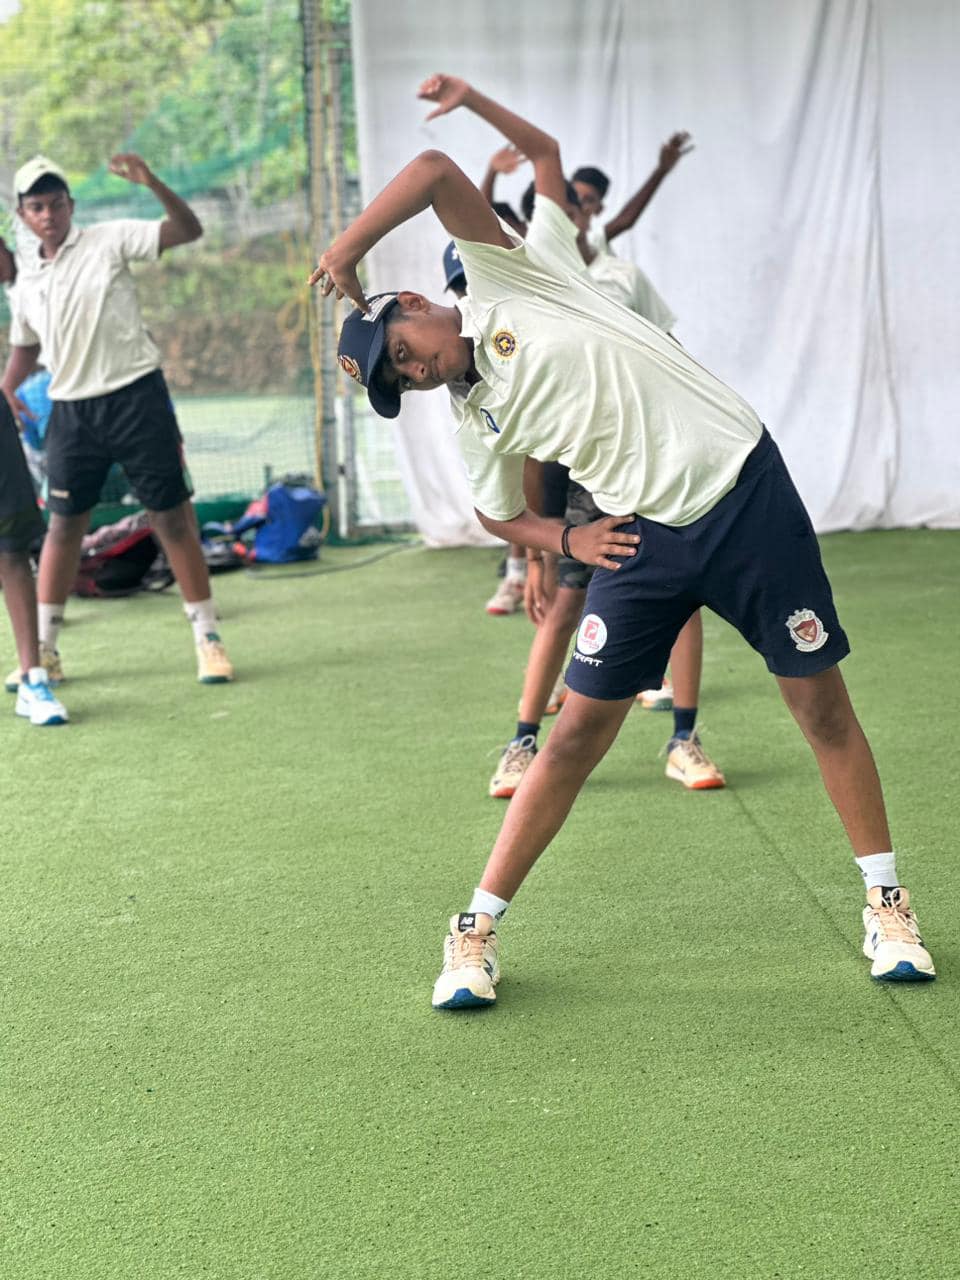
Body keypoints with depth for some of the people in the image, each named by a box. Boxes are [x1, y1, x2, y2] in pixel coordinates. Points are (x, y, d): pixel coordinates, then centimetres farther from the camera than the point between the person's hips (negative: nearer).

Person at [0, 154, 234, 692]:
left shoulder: (110, 240, -4)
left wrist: (153, 183, -28)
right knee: (64, 525, 7)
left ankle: (208, 638, 7)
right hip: (73, 409, 4)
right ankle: (44, 649, 14)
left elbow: (189, 229, -13)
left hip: (136, 395, -4)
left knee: (172, 517, -2)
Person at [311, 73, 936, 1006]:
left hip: (745, 491, -3)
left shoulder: (504, 274, -1)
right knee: (578, 734, -1)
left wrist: (344, 253, -9)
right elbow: (500, 516, 21)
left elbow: (435, 170, -9)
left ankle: (886, 902, 16)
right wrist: (568, 542, 3)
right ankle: (478, 929, 9)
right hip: (644, 538, 3)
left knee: (821, 704, 1)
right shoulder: (476, 420, 9)